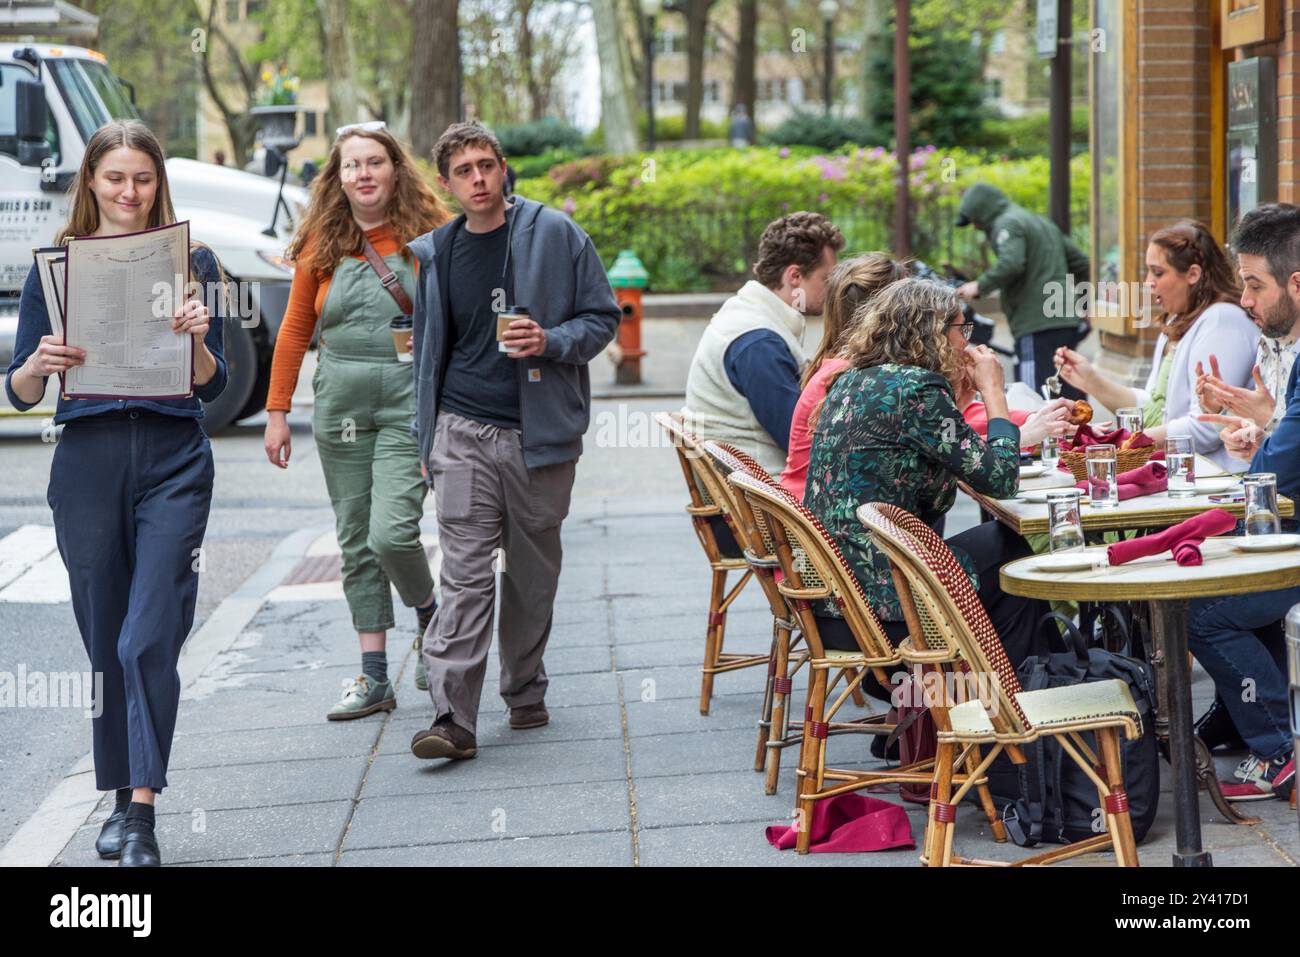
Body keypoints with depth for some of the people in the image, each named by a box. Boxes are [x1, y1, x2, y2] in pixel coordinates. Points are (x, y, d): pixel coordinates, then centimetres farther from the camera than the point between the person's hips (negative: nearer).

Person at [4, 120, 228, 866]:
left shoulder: (192, 262, 3)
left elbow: (213, 387, 1)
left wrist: (197, 340, -19)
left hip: (174, 462, -2)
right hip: (88, 462, 2)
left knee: (149, 640, -11)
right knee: (106, 643, 9)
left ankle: (144, 814, -10)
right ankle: (122, 797, 23)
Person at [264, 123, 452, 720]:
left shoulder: (430, 234, -3)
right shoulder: (321, 244, 6)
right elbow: (294, 330, 12)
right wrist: (278, 411, 9)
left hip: (411, 402, -4)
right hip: (340, 403, 4)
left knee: (392, 532, -16)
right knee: (355, 542, 6)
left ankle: (430, 618, 16)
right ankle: (373, 678, 13)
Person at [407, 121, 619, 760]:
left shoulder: (554, 234, 0)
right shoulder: (435, 253, 10)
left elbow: (603, 318, 3)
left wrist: (552, 342, -17)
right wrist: (426, 439, 18)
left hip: (540, 433, -1)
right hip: (465, 430, 1)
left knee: (534, 573, 10)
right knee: (464, 574, -9)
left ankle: (526, 694, 27)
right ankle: (453, 717, -14)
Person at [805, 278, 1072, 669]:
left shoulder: (851, 381, 12)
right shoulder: (917, 388, -15)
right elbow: (999, 479, -10)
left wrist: (1028, 434, 26)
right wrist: (993, 390, 2)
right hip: (880, 605, -9)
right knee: (1016, 553, 14)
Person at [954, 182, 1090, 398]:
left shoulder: (1007, 224, -4)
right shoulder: (1043, 222, 24)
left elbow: (1011, 264, -23)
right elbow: (1080, 262, 23)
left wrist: (980, 286, -11)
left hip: (1037, 326, -9)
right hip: (1067, 322, 9)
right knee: (1071, 394, 11)